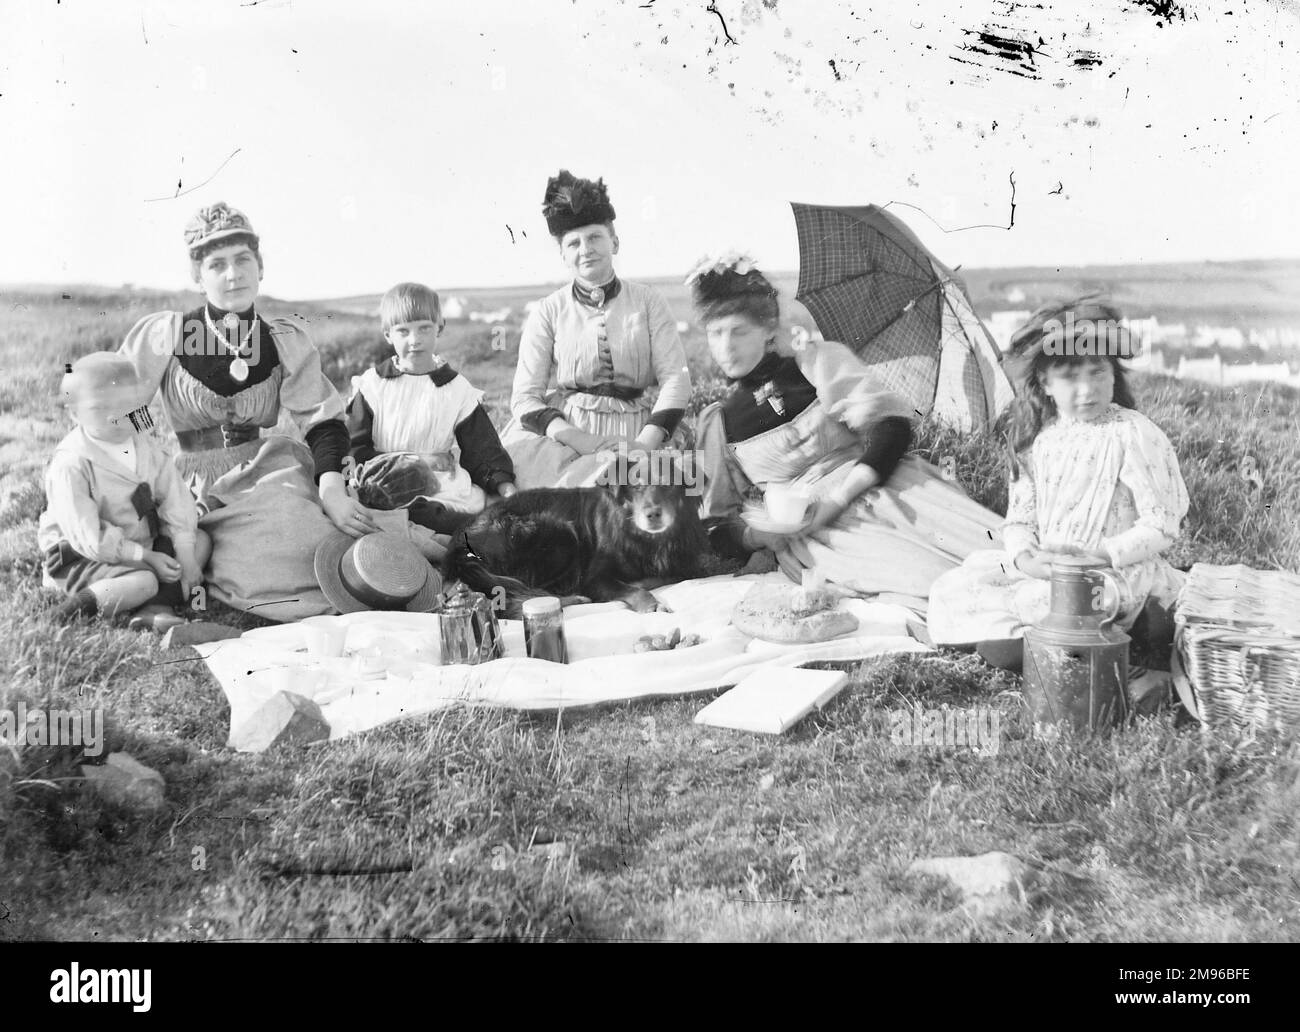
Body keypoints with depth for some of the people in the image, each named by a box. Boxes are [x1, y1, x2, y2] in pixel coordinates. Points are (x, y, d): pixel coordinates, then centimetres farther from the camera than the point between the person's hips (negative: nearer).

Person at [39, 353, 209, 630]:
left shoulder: (146, 448, 0)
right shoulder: (70, 464, -21)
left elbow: (176, 500, -2)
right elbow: (88, 537, -23)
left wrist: (185, 554, -13)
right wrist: (145, 557, -22)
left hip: (138, 544, 8)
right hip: (80, 558, -8)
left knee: (200, 539, 0)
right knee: (143, 581, -31)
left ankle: (156, 608, -18)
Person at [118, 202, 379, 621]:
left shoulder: (286, 341, 2)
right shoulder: (164, 334, -4)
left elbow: (324, 421, -2)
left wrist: (331, 488, -20)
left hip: (269, 472, 1)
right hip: (198, 489, -1)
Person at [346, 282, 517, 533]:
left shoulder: (458, 390, 10)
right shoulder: (372, 384, 8)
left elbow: (484, 453, 9)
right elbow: (355, 450, 3)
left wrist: (508, 489, -9)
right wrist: (416, 461, -7)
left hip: (441, 484, 1)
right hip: (383, 480, -1)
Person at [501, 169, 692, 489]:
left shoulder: (648, 301, 8)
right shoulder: (548, 312, 7)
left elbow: (676, 379, 1)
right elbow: (525, 395, 0)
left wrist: (644, 444, -16)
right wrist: (580, 440, -18)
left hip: (635, 430, 0)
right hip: (567, 430, 0)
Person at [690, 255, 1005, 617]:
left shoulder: (820, 360, 8)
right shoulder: (716, 423, 13)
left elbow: (892, 427, -3)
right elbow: (722, 530, 16)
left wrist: (836, 500, -16)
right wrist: (762, 534, -9)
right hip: (809, 532, -1)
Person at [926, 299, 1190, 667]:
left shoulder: (1135, 435, -10)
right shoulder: (1036, 440, 6)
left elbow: (1161, 527, -10)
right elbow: (1019, 519, 6)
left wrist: (1097, 555, -21)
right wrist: (1027, 558, -17)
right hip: (1042, 568, 6)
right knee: (949, 591, -8)